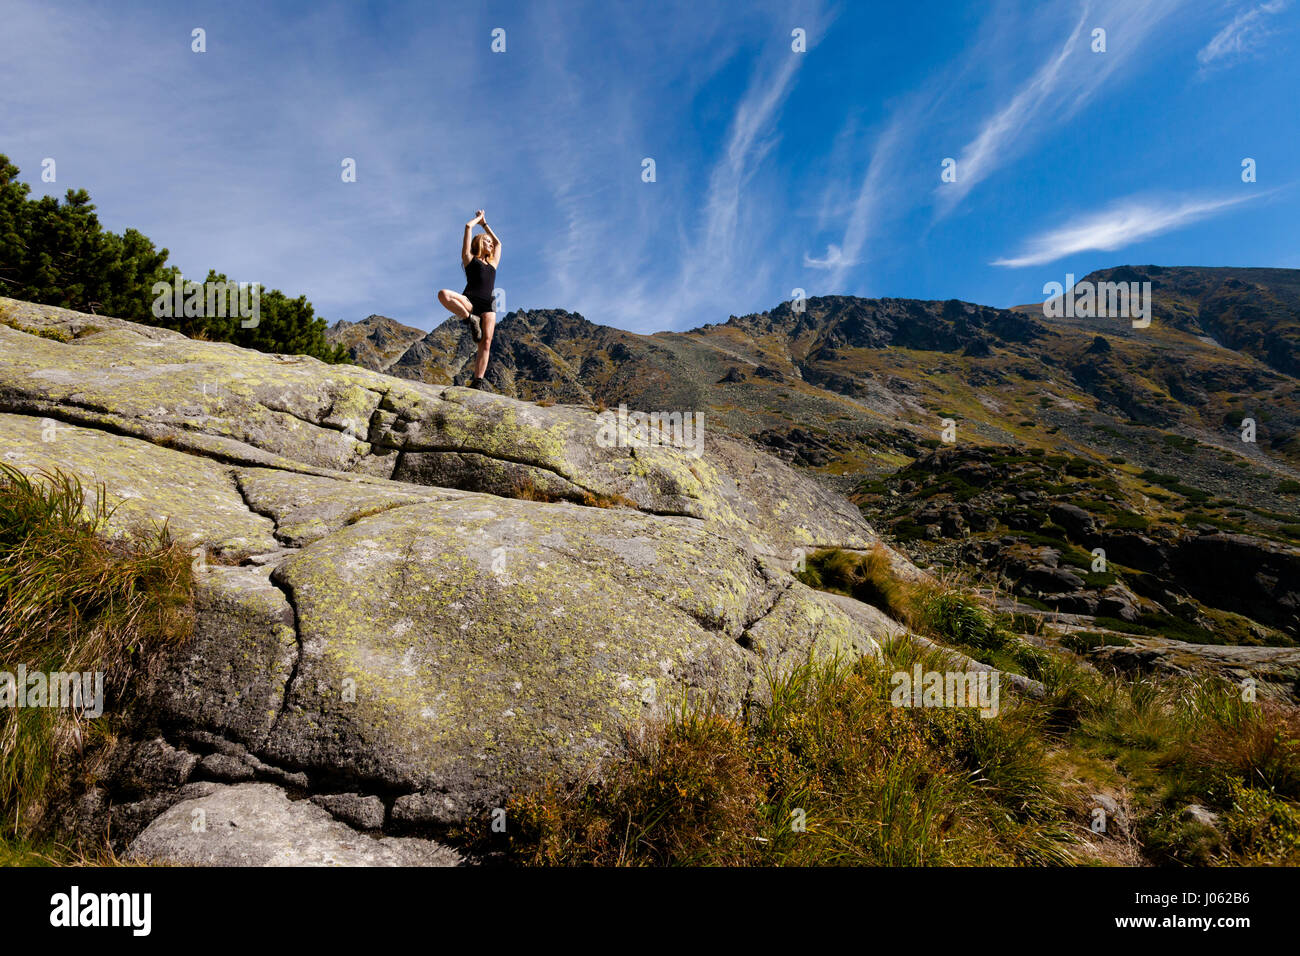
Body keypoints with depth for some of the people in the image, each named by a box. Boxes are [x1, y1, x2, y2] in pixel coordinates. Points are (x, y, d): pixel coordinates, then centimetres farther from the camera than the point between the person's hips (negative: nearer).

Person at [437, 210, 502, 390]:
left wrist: (484, 223, 50)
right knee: (443, 294, -33)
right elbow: (468, 227, 19)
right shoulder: (470, 259, 18)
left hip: (487, 306, 3)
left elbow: (498, 243, 44)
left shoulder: (492, 264, 31)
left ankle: (478, 380, -22)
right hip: (470, 302, -3)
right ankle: (470, 319, -20)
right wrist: (478, 218, 36)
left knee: (486, 341, -16)